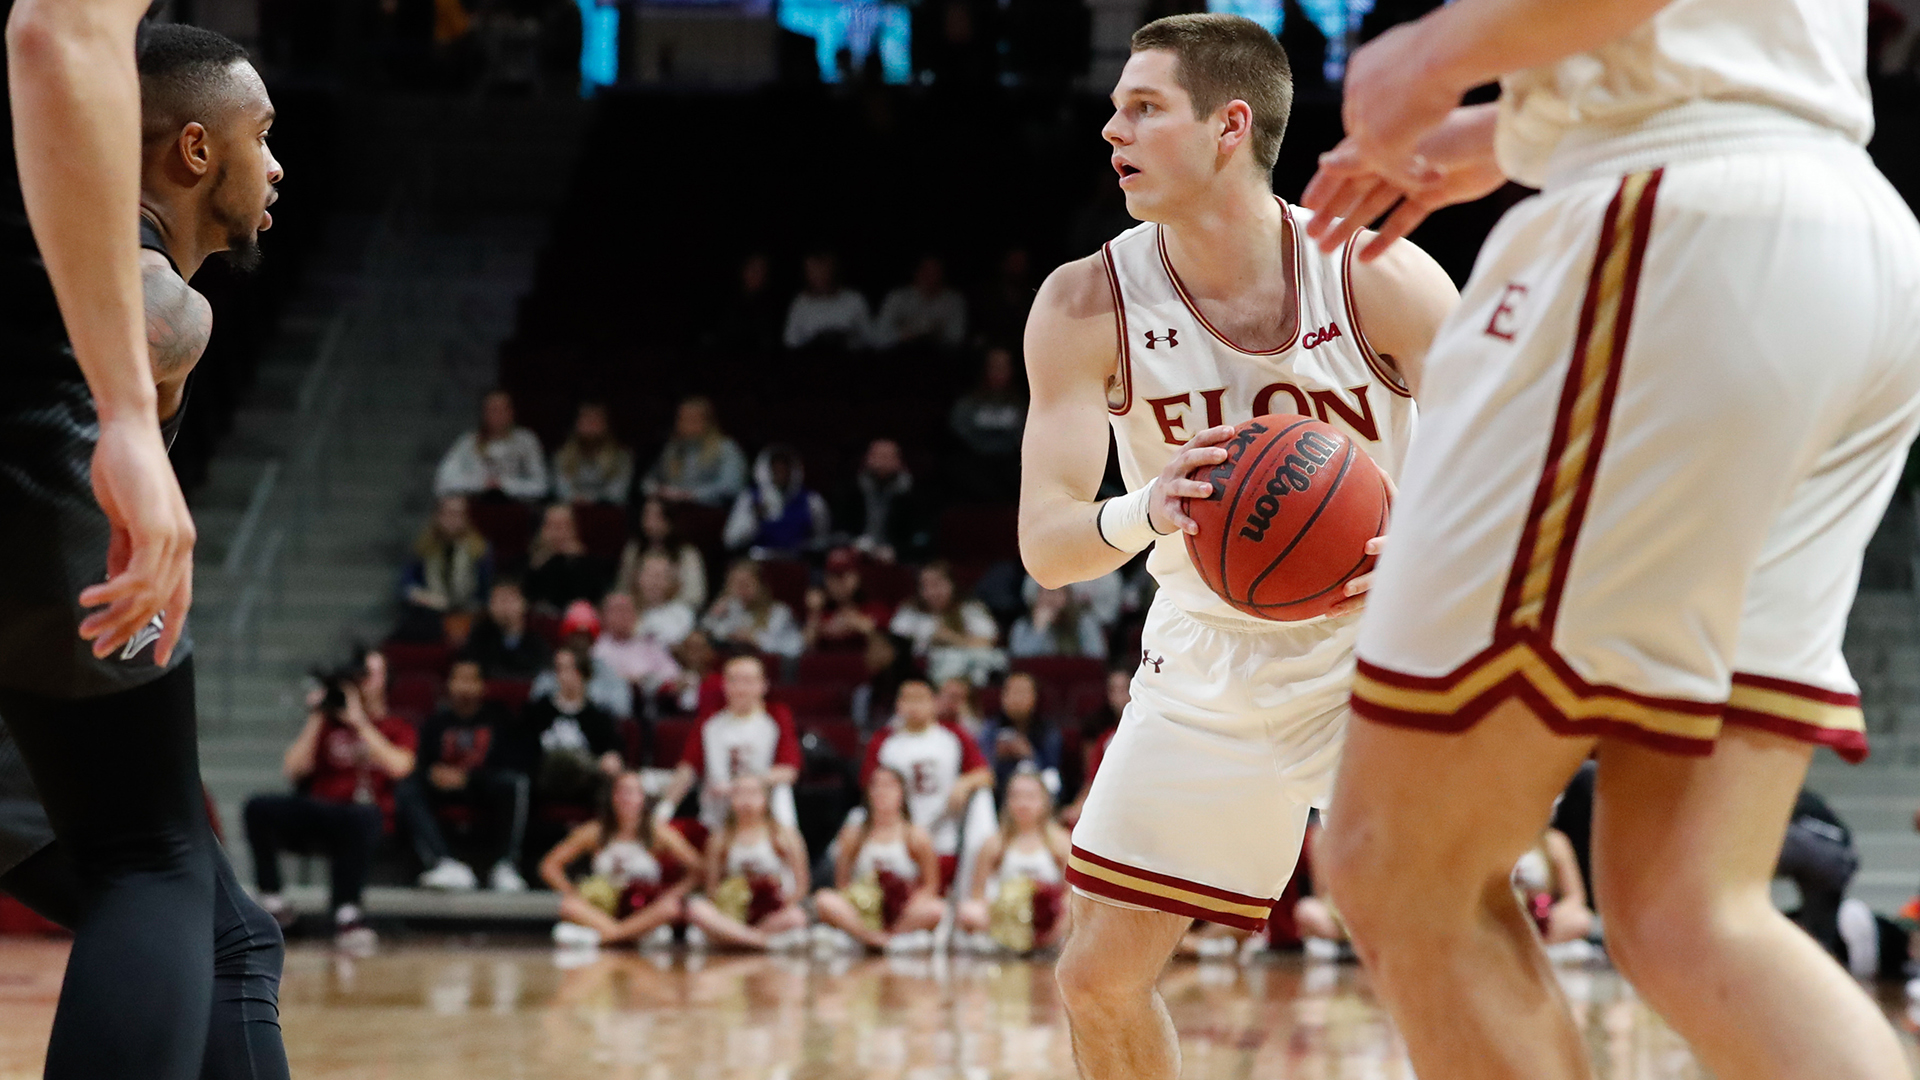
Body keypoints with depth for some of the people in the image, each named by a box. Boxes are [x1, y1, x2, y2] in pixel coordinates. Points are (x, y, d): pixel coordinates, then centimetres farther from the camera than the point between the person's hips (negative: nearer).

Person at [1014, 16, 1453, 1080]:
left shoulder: (1377, 275, -18)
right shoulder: (1088, 305, -12)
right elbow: (1045, 546, -16)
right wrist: (1140, 514, -39)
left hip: (1380, 644, -3)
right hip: (1209, 660, 3)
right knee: (1099, 980, 2)